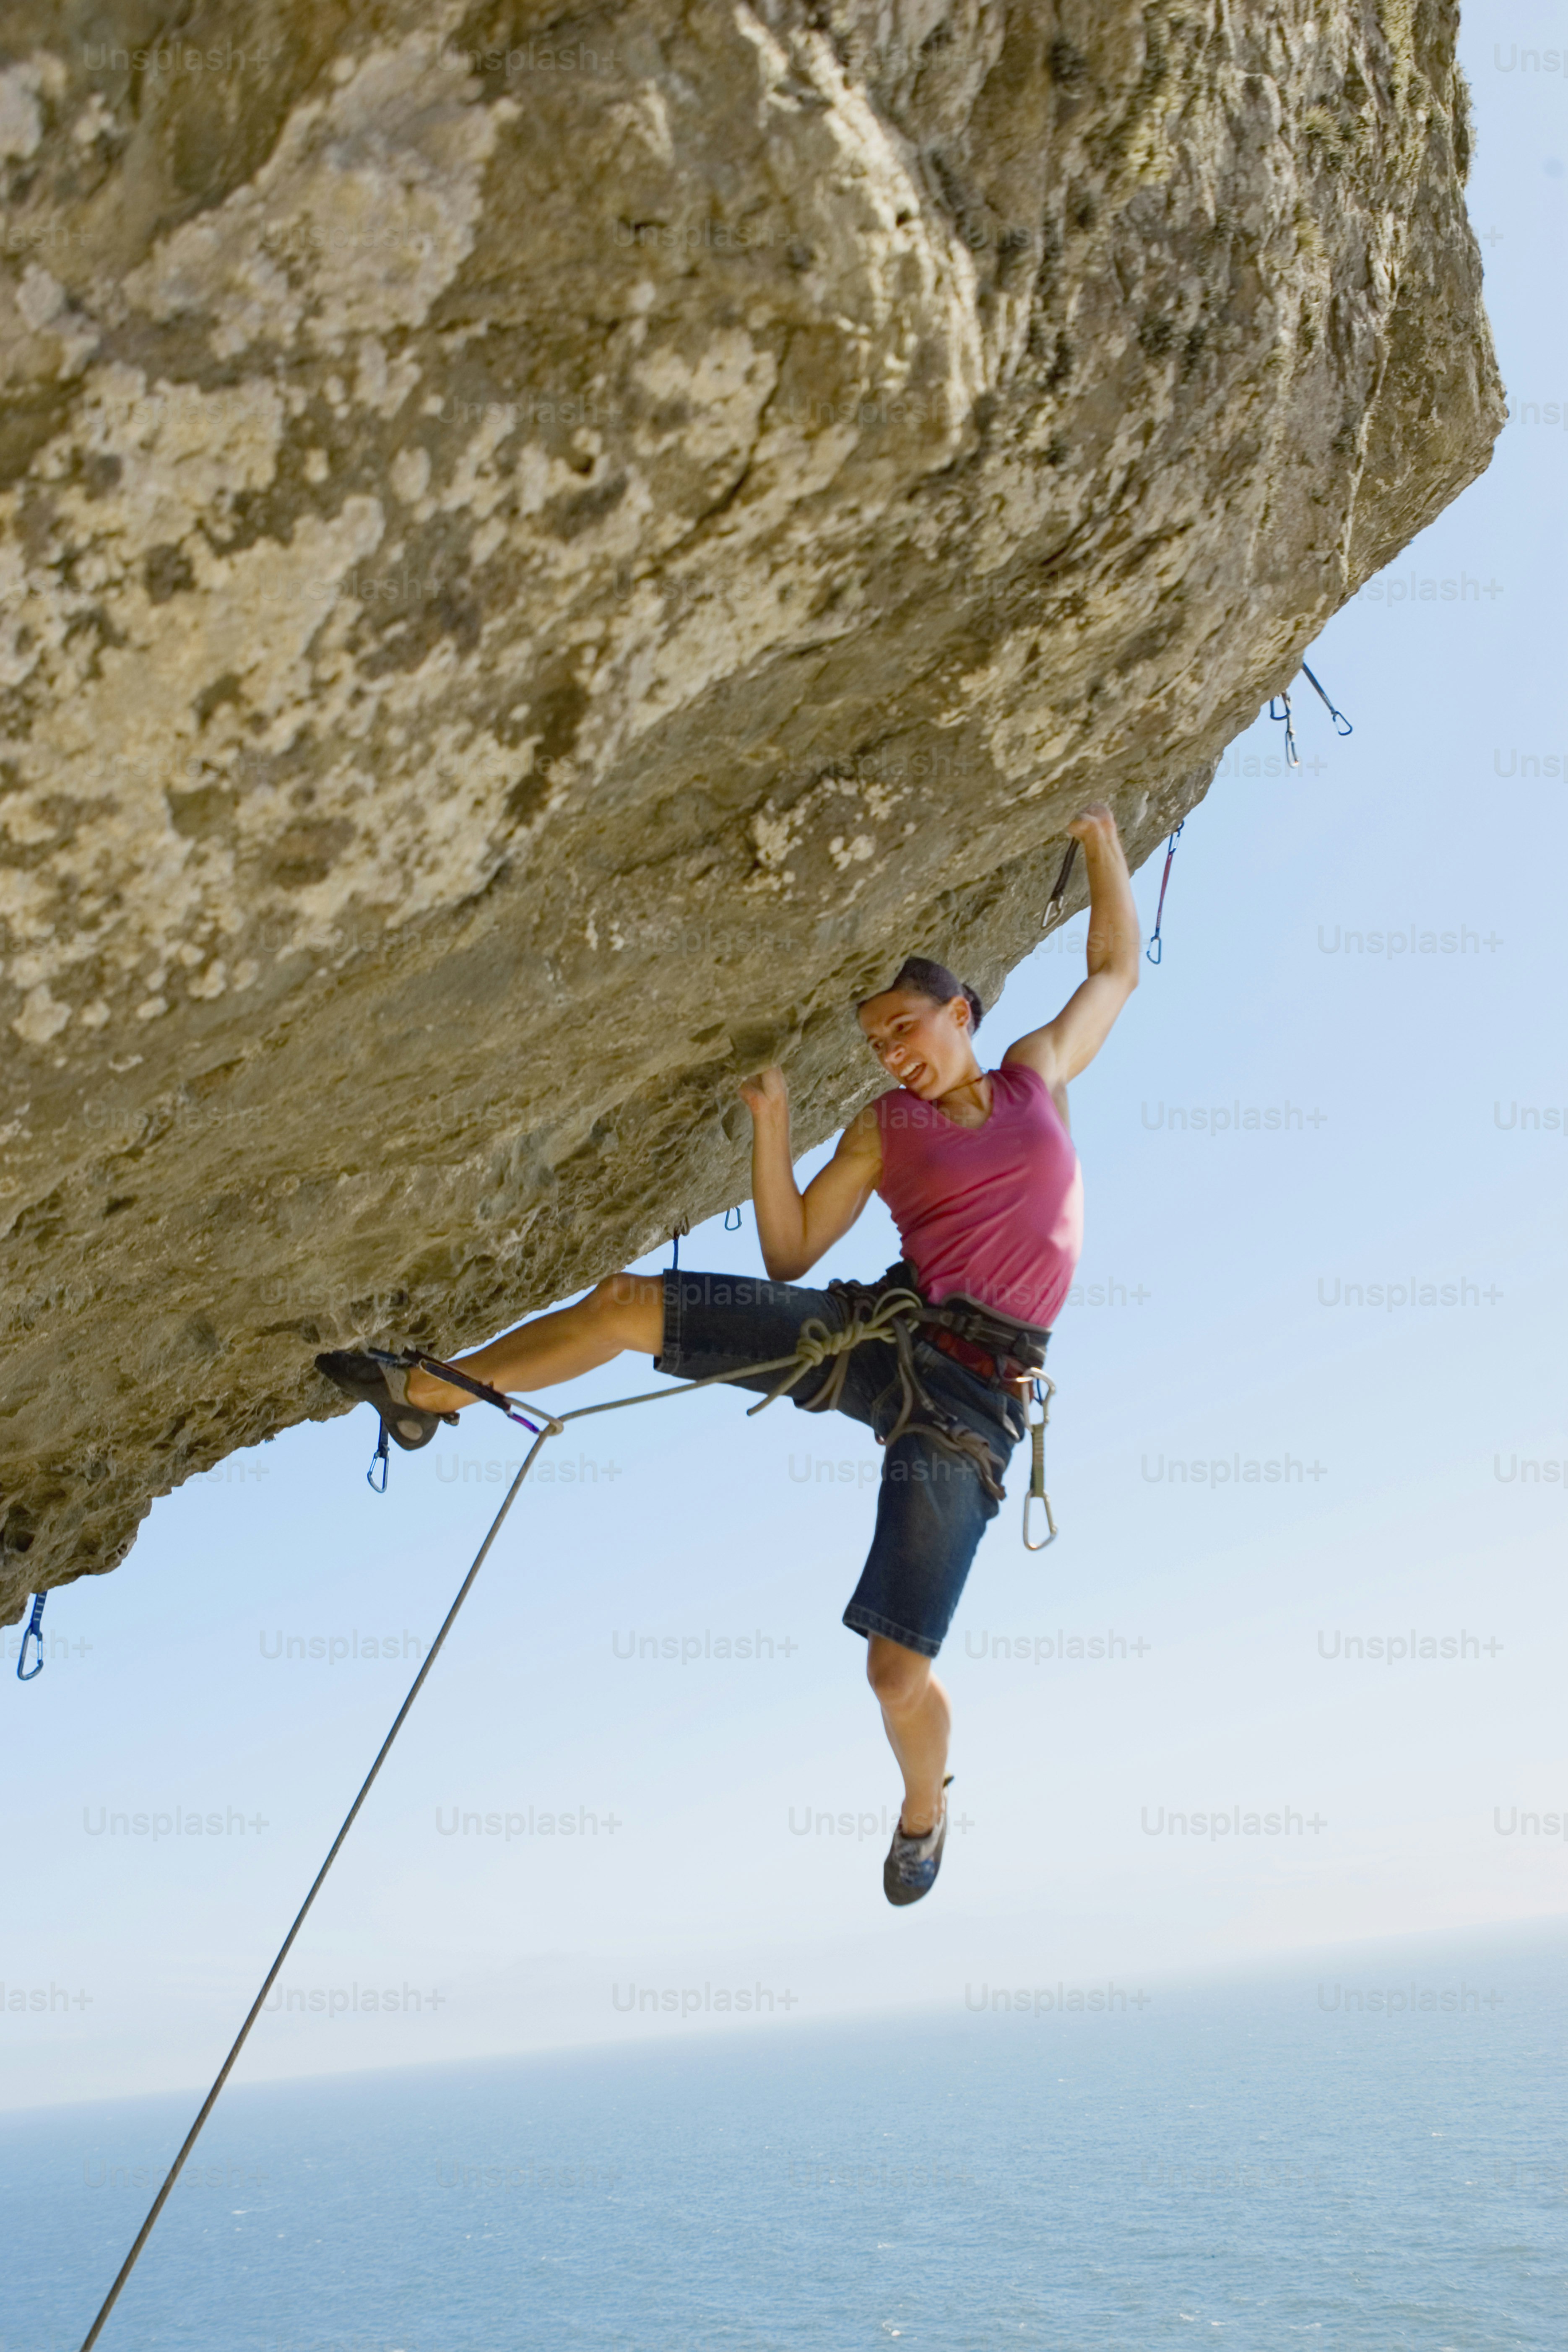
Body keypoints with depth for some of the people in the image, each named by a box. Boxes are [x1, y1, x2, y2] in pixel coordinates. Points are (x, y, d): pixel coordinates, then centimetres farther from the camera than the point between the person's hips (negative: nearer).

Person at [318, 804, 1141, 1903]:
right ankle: (428, 1394, 6)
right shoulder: (883, 1128, 11)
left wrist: (1103, 842, 20)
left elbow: (1117, 967, 25)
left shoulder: (1040, 1072, 12)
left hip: (972, 1397, -2)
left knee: (898, 1669, -8)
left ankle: (925, 1805, 27)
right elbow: (789, 1253, 9)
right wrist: (772, 1127, -2)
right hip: (877, 1330, 2)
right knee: (627, 1302, -11)